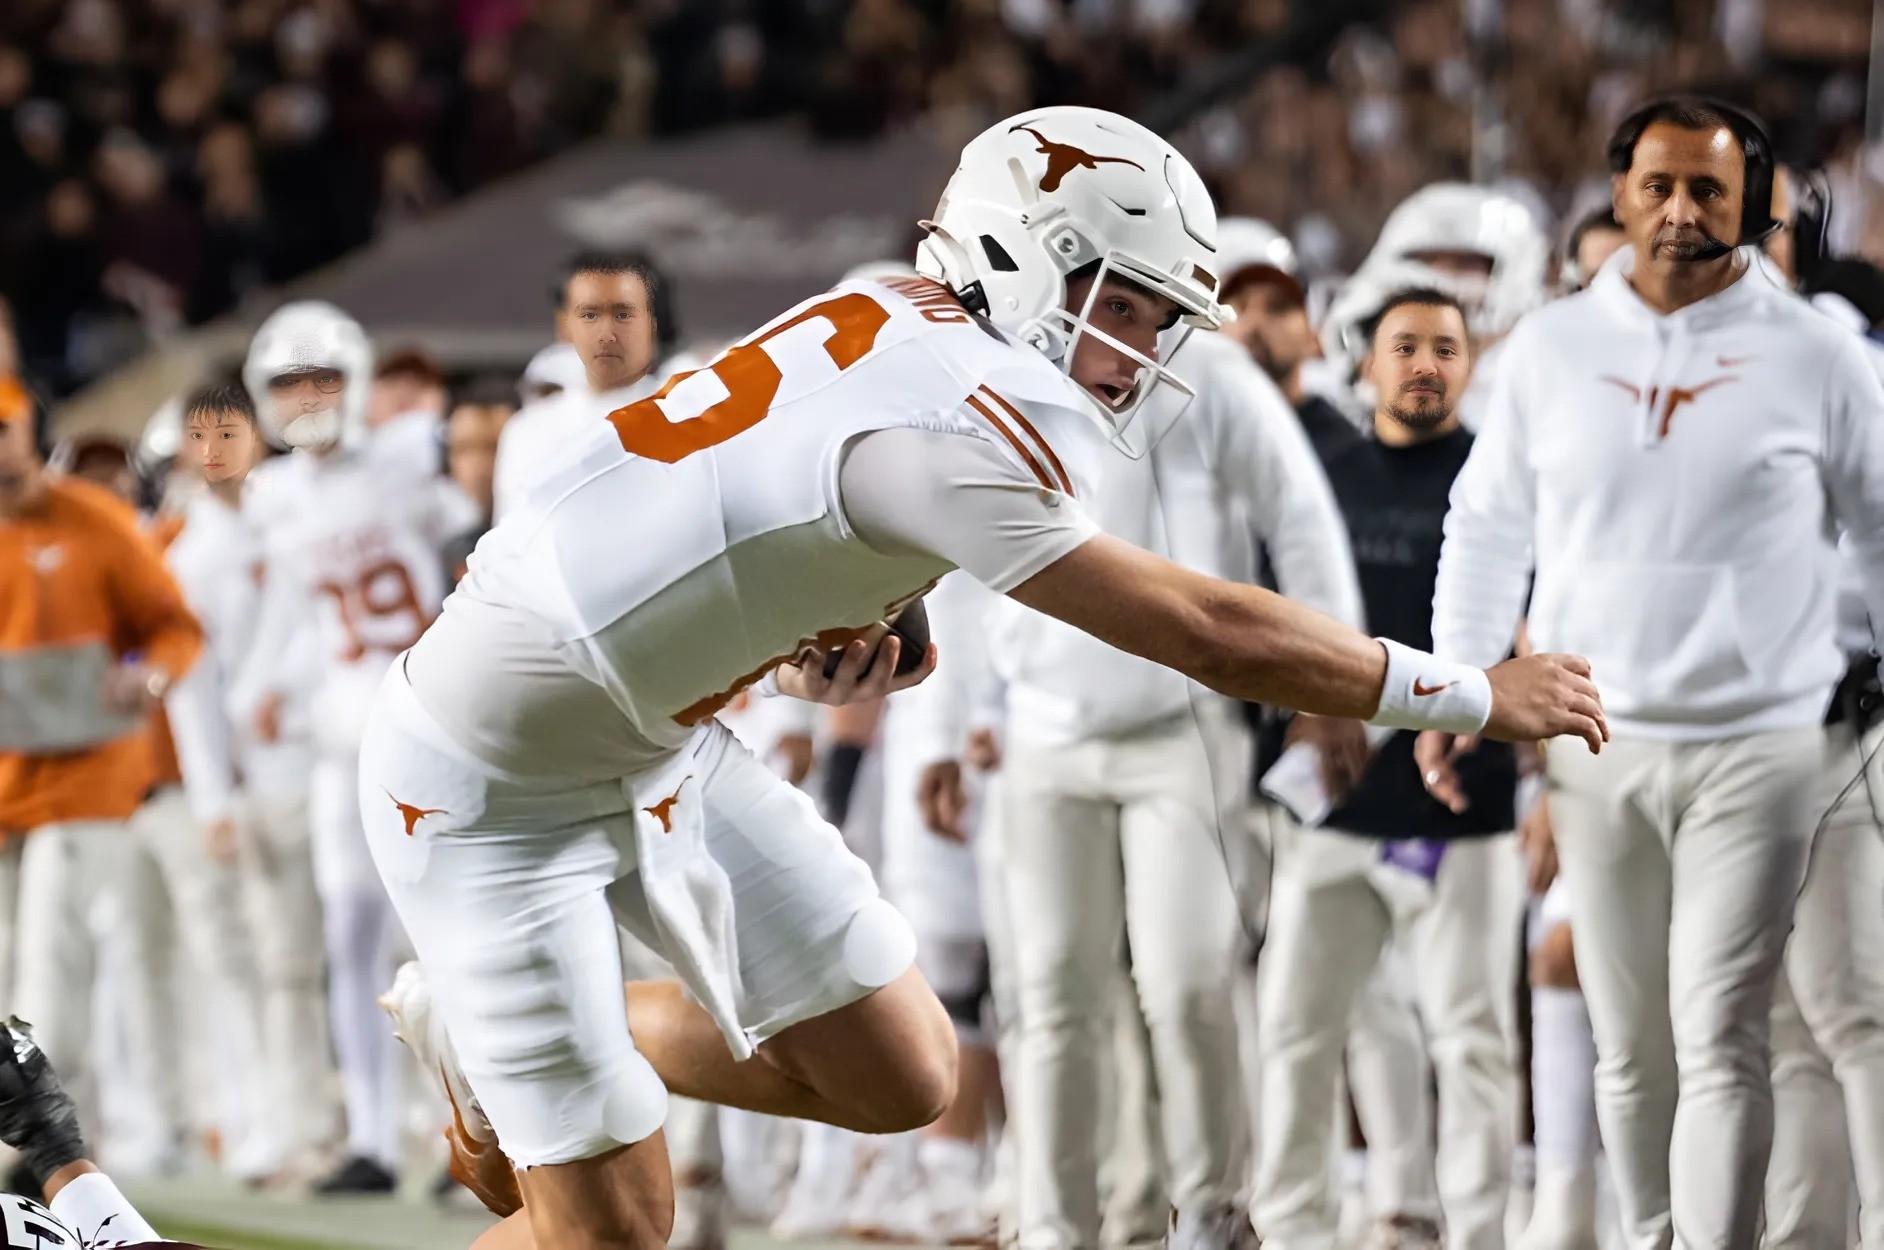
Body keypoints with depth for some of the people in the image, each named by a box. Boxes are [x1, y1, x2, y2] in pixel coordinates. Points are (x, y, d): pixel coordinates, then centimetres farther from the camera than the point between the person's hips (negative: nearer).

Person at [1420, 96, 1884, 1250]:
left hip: (1758, 752, -3)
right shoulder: (1554, 347, 7)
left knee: (1721, 1045, -11)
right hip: (1599, 748, 3)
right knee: (1632, 1052, 8)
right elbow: (1489, 528, 16)